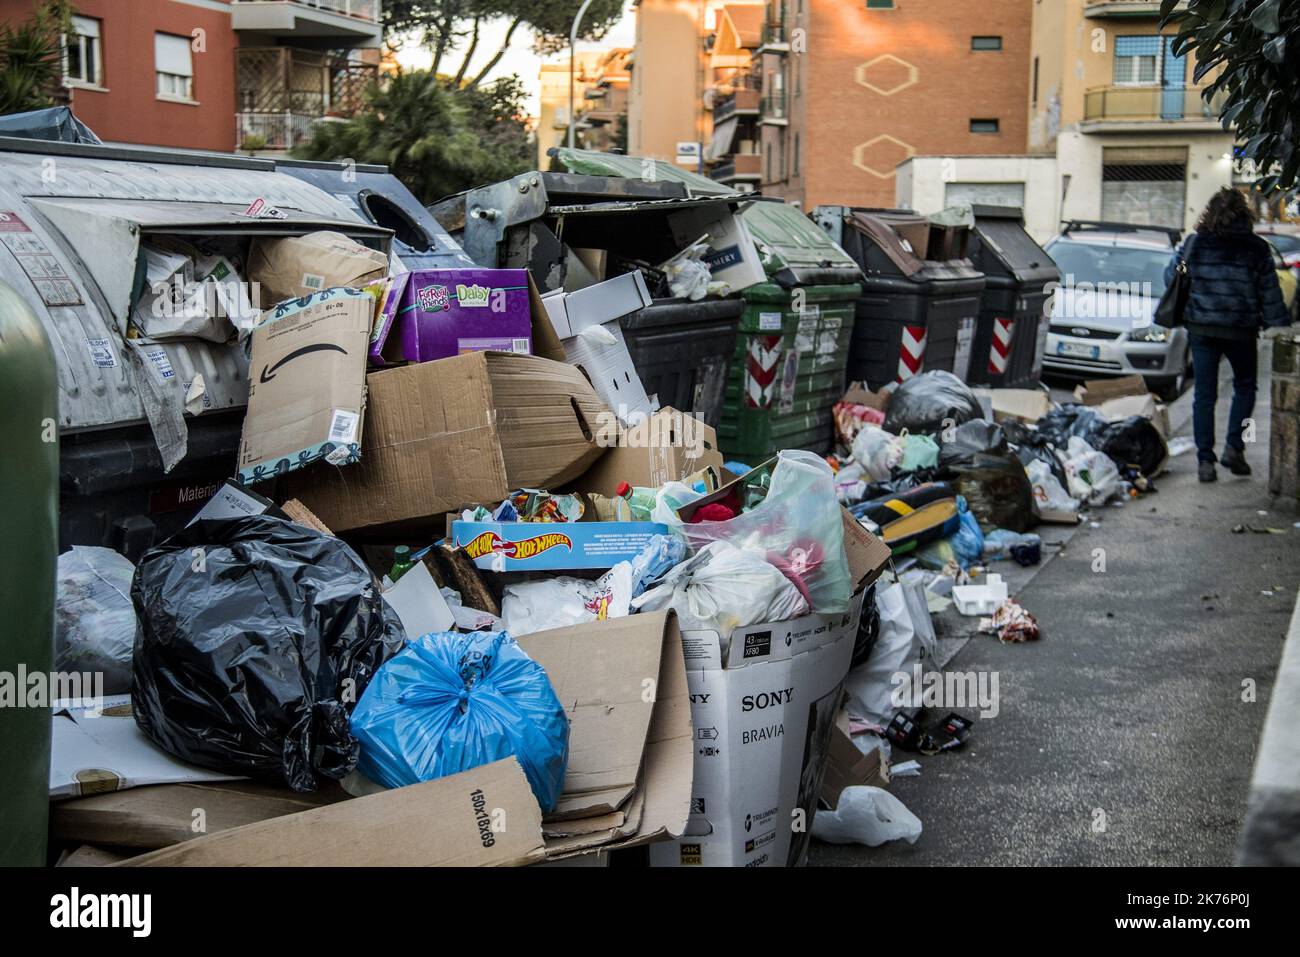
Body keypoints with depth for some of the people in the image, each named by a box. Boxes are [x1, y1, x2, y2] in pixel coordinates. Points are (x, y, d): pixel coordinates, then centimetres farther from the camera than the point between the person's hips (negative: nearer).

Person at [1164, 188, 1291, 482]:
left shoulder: (1193, 244, -2)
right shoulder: (1256, 248, -5)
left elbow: (1170, 276, 9)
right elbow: (1271, 295, -2)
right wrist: (1281, 327, 6)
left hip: (1200, 328, 1)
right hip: (1240, 330, -1)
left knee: (1204, 394, 6)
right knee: (1244, 386, 18)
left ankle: (1205, 460, 3)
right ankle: (1233, 447, 5)